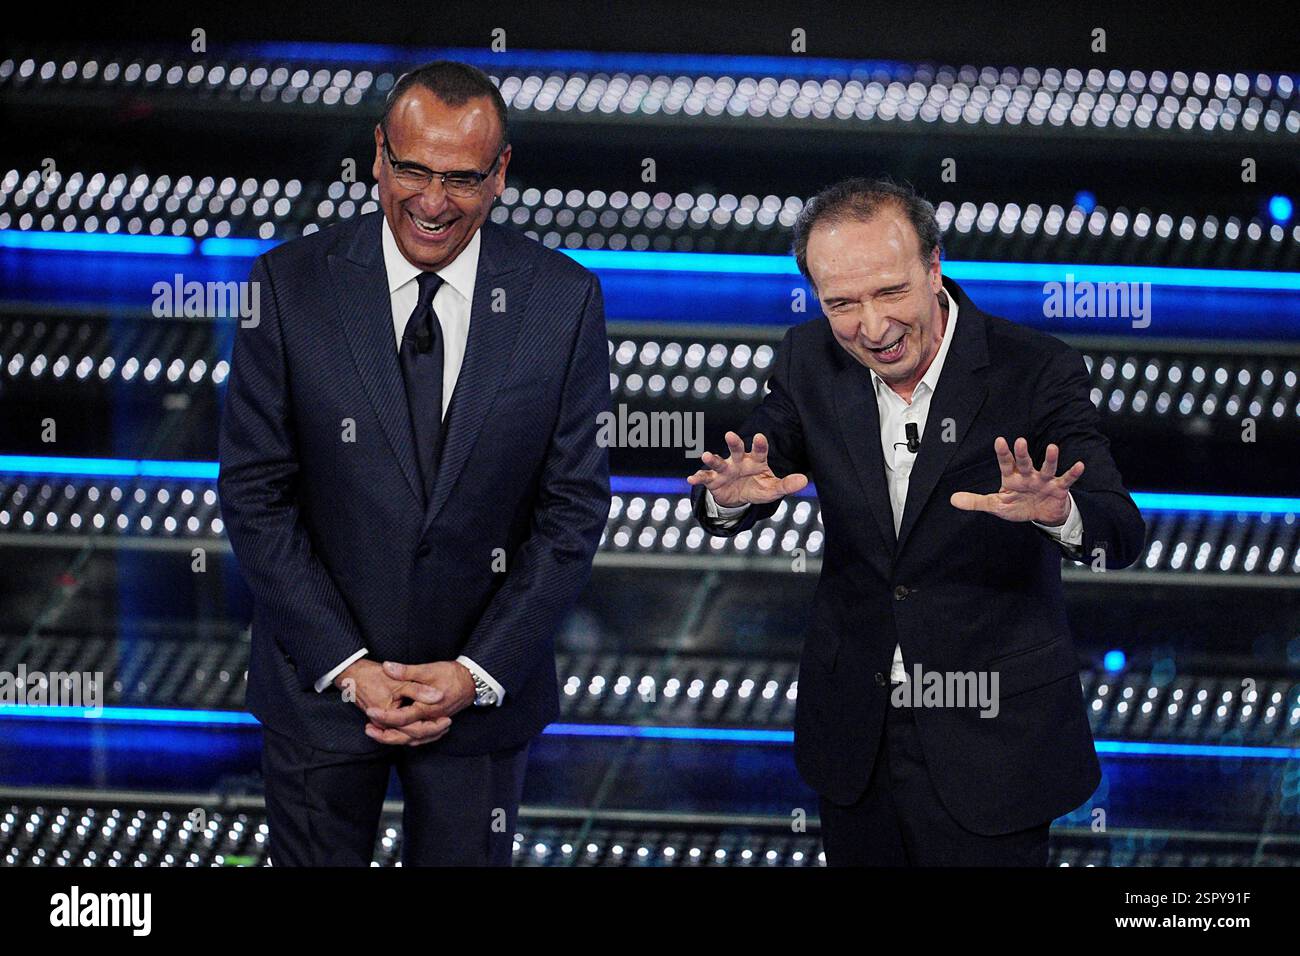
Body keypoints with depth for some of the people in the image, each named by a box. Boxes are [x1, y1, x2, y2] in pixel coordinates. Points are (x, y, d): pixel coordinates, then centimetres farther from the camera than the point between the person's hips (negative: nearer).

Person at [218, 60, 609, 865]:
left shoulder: (564, 299, -6)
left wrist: (478, 672, -10)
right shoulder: (291, 285, -8)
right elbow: (256, 494, -6)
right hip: (320, 679, 0)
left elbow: (575, 504, -4)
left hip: (486, 683, 0)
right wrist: (347, 667, -12)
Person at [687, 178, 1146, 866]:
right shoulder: (810, 361, -3)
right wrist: (732, 493, -25)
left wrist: (1055, 512, -44)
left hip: (989, 743, -4)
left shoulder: (1035, 371, -15)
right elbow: (718, 513, 0)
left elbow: (1122, 536, -20)